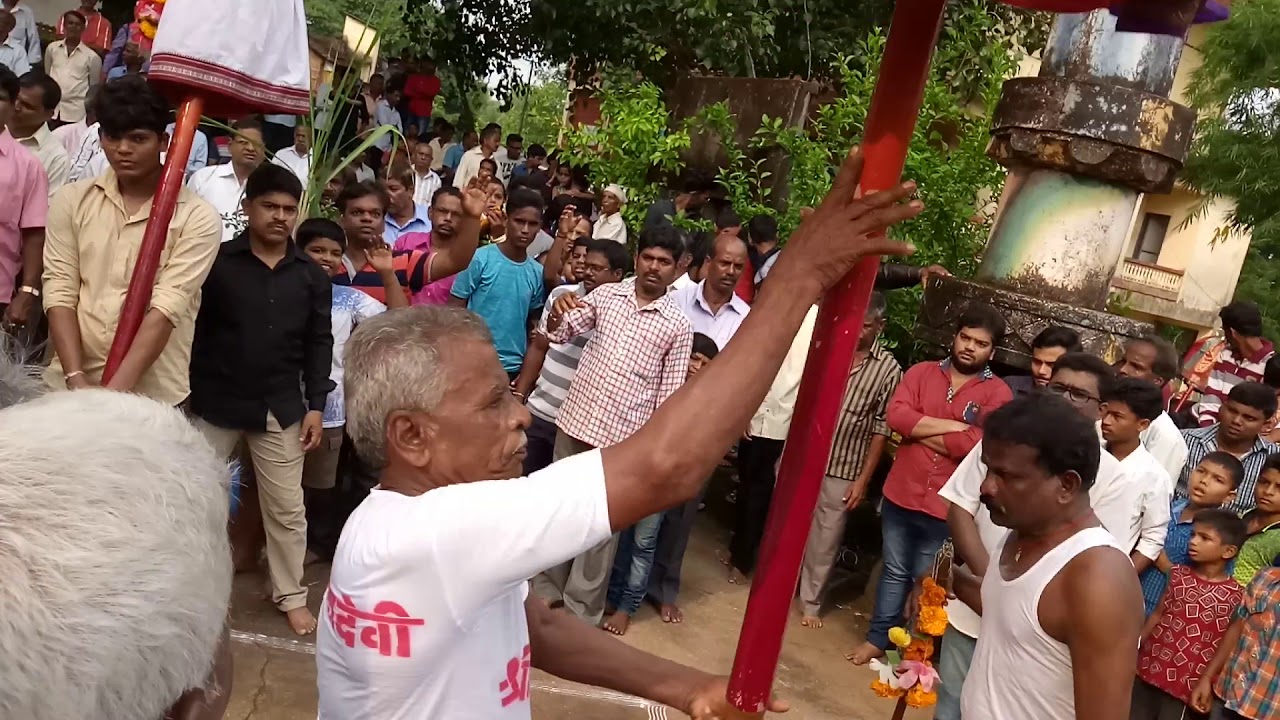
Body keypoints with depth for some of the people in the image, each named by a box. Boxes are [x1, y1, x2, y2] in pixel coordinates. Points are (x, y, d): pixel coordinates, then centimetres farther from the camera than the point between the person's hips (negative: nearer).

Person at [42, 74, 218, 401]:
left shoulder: (197, 217, -7)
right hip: (67, 385, 3)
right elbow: (59, 292, -1)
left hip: (151, 397, -3)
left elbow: (167, 307, -14)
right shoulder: (72, 201, 4)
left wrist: (115, 391, -21)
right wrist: (76, 379, -13)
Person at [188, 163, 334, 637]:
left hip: (281, 408, 2)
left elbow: (319, 343, 5)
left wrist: (316, 405, 0)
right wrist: (190, 394, -10)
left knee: (287, 508, 8)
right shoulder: (218, 261, -4)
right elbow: (192, 330, -5)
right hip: (216, 402, -1)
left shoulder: (311, 275, 3)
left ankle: (290, 595, 22)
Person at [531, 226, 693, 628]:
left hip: (624, 437, -3)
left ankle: (582, 610, 21)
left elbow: (670, 392, -1)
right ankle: (546, 590, 32)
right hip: (575, 421, 3)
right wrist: (556, 315, -20)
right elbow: (561, 334, 4)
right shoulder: (606, 295, 5)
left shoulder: (678, 324, -2)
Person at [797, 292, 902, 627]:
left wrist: (863, 479, -5)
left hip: (842, 471, -2)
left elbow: (881, 430, -4)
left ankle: (811, 602, 28)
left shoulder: (889, 370, -7)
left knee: (825, 540, 10)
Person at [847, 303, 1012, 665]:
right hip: (901, 494, 3)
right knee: (894, 571, 18)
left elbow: (974, 445, -21)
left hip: (946, 506, -2)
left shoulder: (997, 393, -8)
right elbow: (895, 415, -12)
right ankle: (878, 637, 34)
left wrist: (919, 431, -13)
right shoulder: (922, 372, 2)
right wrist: (951, 425, -17)